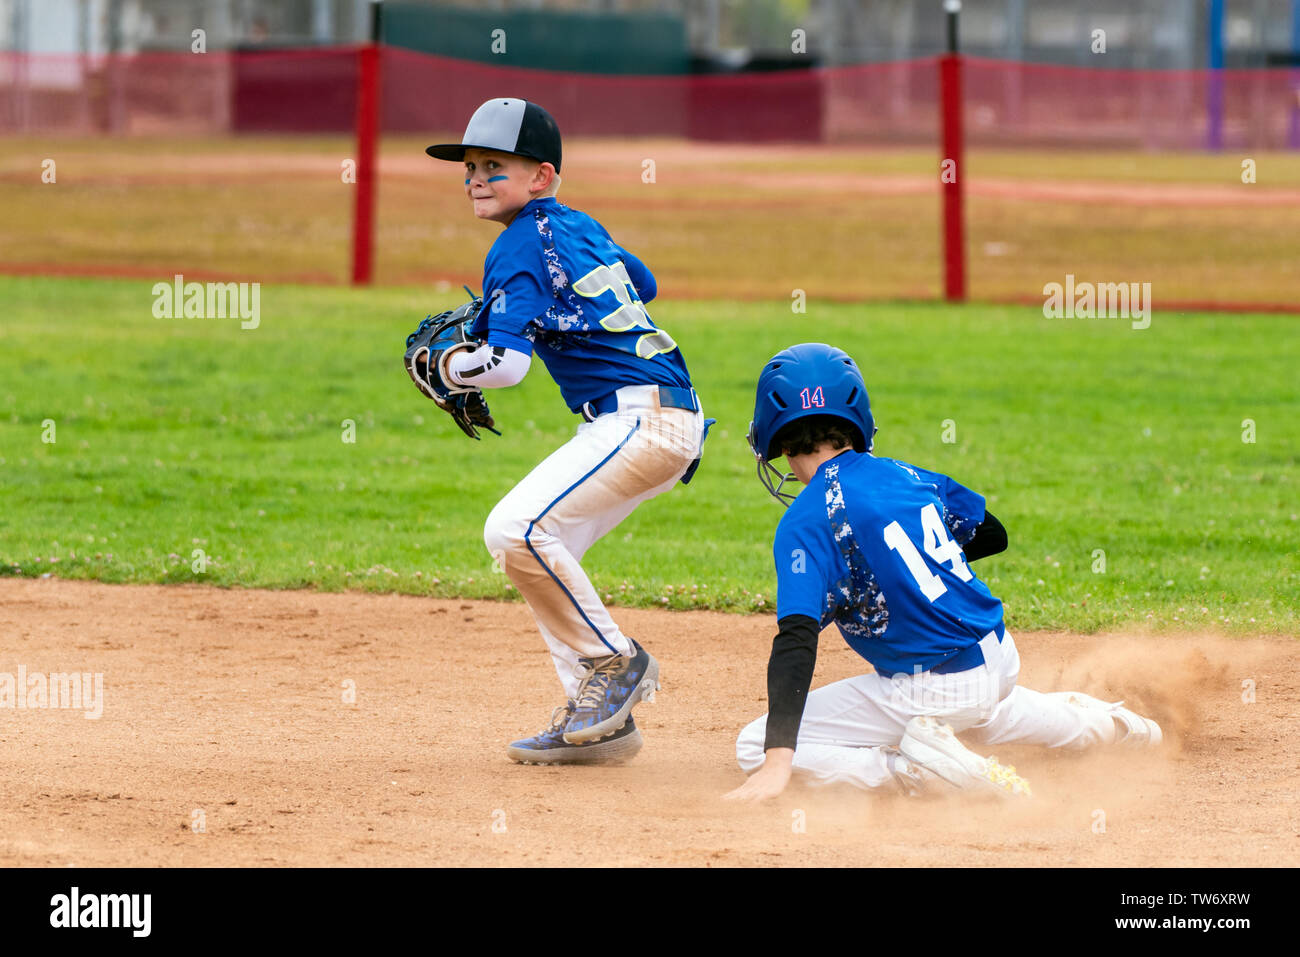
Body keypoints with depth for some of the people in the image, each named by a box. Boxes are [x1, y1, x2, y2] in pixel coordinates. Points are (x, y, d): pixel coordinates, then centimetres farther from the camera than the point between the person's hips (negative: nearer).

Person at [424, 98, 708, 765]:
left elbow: (506, 362, -20)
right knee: (539, 553, 12)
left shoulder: (518, 247, -9)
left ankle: (613, 662, -9)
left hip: (641, 418, -10)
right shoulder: (581, 228, 18)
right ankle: (599, 720, 11)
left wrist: (448, 366, 0)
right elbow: (642, 283, 37)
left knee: (516, 530, -20)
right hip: (661, 424, 10)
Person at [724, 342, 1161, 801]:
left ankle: (925, 769, -18)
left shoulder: (806, 522, -16)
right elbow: (992, 534, 18)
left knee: (754, 748, -8)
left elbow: (797, 639, -26)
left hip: (930, 690, -8)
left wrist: (777, 763, -31)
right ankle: (1103, 722, 46)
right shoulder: (906, 475, 4)